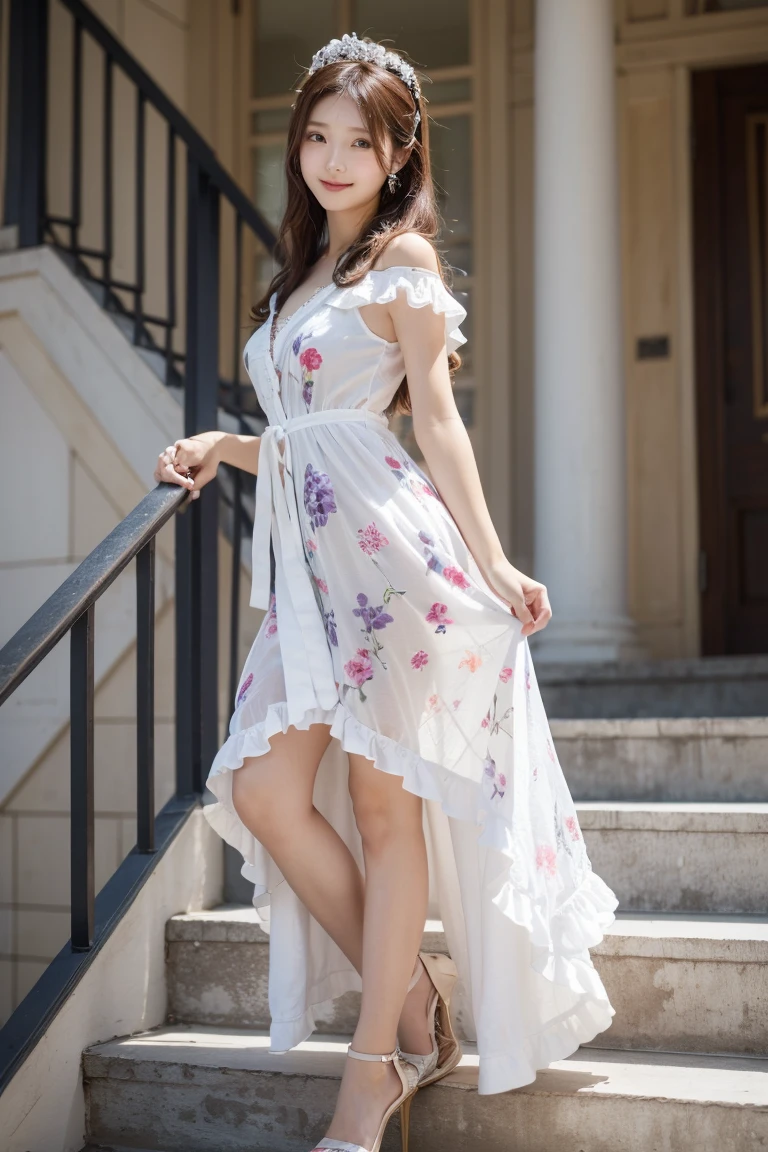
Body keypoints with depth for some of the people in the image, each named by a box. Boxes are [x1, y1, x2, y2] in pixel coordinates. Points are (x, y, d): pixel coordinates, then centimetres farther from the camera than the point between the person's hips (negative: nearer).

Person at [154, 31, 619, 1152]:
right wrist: (219, 448, 11)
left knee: (382, 794, -3)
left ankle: (376, 1060, 8)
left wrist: (493, 564, -8)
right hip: (308, 557, 7)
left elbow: (440, 421, -3)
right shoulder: (301, 273, 24)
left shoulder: (403, 260, 3)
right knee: (263, 789, -5)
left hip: (390, 546, -7)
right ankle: (415, 999, 11)